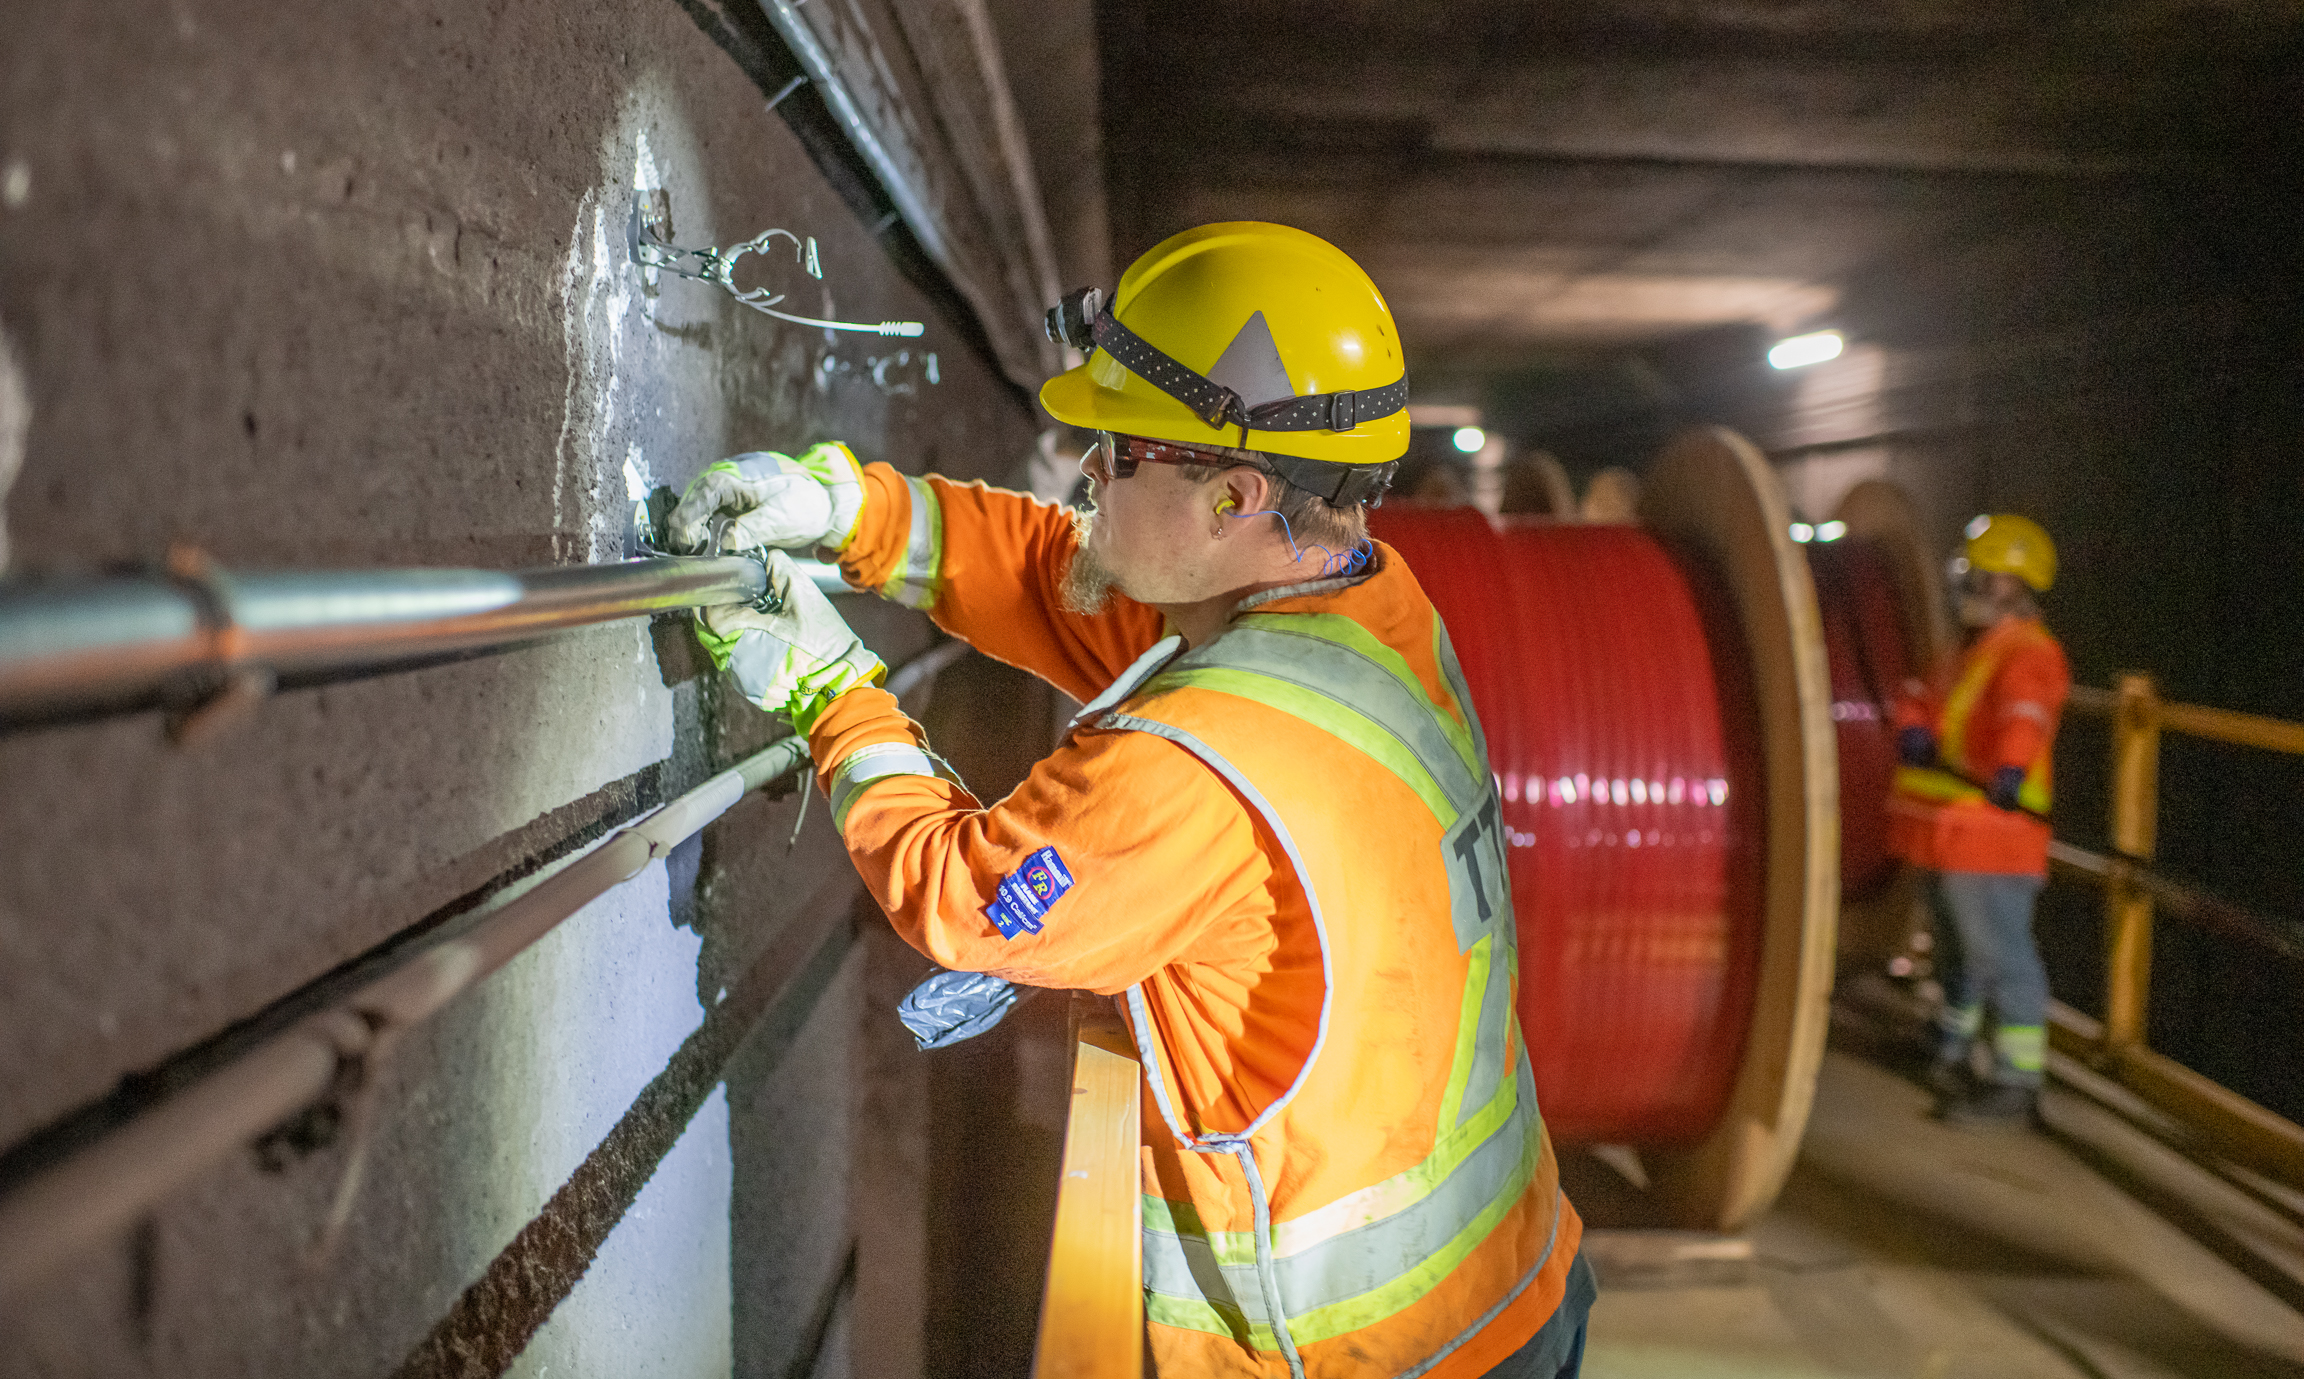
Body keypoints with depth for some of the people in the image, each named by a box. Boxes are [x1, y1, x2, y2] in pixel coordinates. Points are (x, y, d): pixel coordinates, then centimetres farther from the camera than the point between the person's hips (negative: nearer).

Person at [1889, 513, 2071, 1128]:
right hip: (1949, 831, 10)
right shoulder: (1976, 650, 18)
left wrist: (2010, 766, -50)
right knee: (1959, 948, 23)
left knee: (2001, 955, -4)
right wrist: (1914, 725, -10)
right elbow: (1925, 699, 13)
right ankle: (1955, 1054, 39)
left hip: (1991, 836, -10)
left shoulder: (2028, 652, -15)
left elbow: (2025, 712, -34)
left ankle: (2017, 1084, 4)